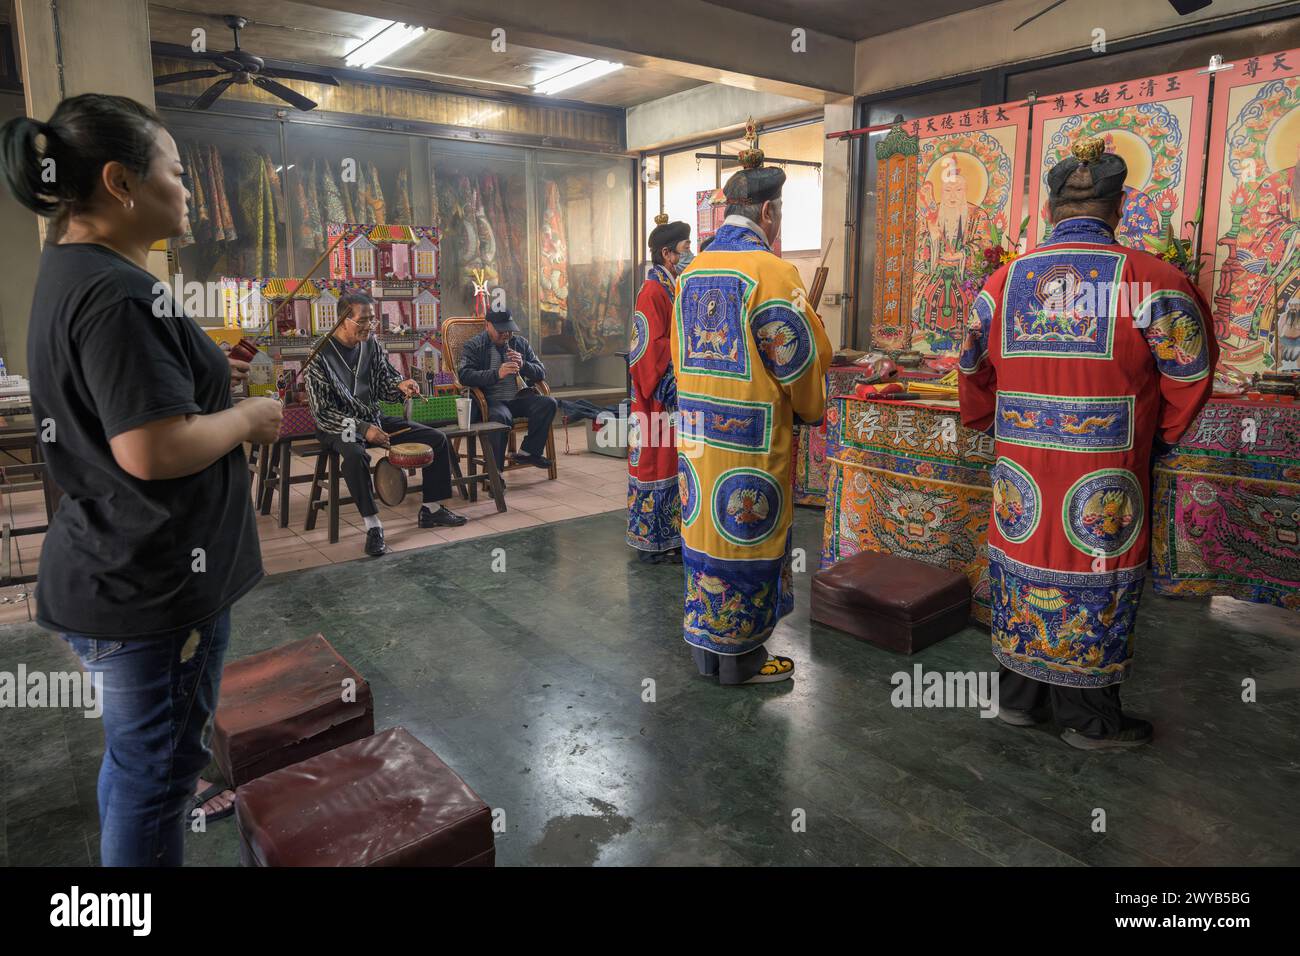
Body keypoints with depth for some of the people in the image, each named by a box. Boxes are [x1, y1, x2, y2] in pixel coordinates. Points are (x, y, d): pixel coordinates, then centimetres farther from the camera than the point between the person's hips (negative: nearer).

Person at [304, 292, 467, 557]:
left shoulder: (371, 344, 0)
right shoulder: (320, 355, -17)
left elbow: (384, 383, 10)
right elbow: (322, 412, -18)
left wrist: (400, 386, -14)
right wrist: (361, 429, -28)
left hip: (374, 418, 6)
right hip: (339, 426, -6)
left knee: (436, 439, -3)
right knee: (354, 454, -40)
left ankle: (430, 510, 9)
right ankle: (373, 526, -25)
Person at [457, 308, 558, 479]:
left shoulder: (521, 343, 16)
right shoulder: (473, 346, 3)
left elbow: (541, 372, 12)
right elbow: (464, 375, -13)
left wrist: (523, 365, -11)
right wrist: (497, 374, -25)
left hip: (519, 398, 5)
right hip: (491, 400, -5)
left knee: (548, 403, -20)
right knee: (501, 417, -37)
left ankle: (528, 452, -9)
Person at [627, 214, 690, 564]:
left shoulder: (673, 289, 14)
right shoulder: (652, 292, -15)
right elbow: (652, 349, -21)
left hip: (675, 395, 10)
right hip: (658, 398, -10)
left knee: (670, 464, 14)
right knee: (656, 465, -1)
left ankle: (668, 535, 24)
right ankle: (652, 542, 9)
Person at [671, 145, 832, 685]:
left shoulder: (692, 273, 9)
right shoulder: (771, 271, -14)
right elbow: (803, 357, -10)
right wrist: (812, 408, 8)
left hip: (697, 432, 7)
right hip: (752, 438, -7)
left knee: (705, 533, 15)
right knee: (746, 538, 5)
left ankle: (707, 649, 28)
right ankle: (741, 658, 18)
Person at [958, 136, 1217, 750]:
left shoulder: (1004, 281, 2)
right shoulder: (1151, 280, -9)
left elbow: (974, 376, 12)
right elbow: (1190, 380, -1)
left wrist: (993, 425, 28)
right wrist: (1156, 438, 16)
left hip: (1020, 474, 4)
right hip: (1103, 478, -3)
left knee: (1024, 568, 16)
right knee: (1094, 585, 9)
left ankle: (1018, 697, 31)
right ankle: (1088, 720, 24)